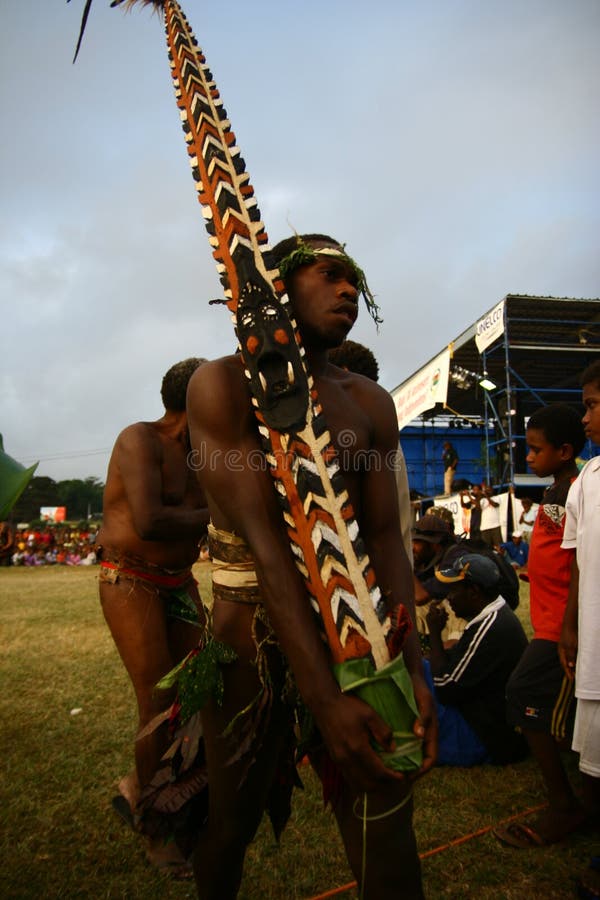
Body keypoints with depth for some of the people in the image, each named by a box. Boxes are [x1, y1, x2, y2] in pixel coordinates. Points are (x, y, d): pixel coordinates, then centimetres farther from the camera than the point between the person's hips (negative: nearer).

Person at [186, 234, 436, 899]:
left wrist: (411, 666, -11)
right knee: (232, 825, 16)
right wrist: (323, 696, -22)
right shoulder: (224, 385, -10)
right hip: (253, 638, -3)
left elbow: (384, 536, 0)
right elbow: (263, 538, -19)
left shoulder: (369, 404, 5)